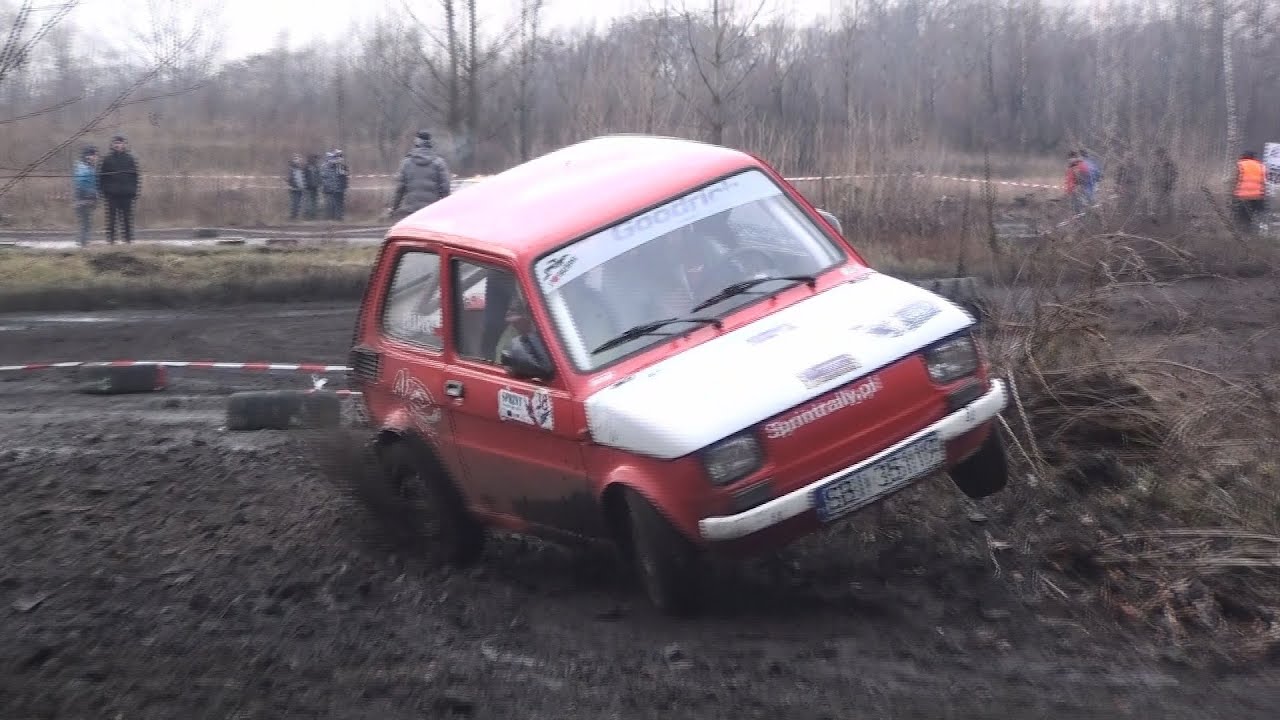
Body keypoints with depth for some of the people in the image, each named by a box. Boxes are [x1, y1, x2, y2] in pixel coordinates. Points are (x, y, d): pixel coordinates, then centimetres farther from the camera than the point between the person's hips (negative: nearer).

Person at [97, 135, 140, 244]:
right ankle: (111, 238, 5)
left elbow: (135, 175, 7)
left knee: (127, 216, 3)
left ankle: (129, 238, 8)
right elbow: (101, 176, 4)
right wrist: (103, 190, -3)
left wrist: (134, 190, 1)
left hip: (126, 194, 1)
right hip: (112, 194, -1)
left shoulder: (130, 159, 6)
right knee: (111, 216, 1)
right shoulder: (107, 159, 4)